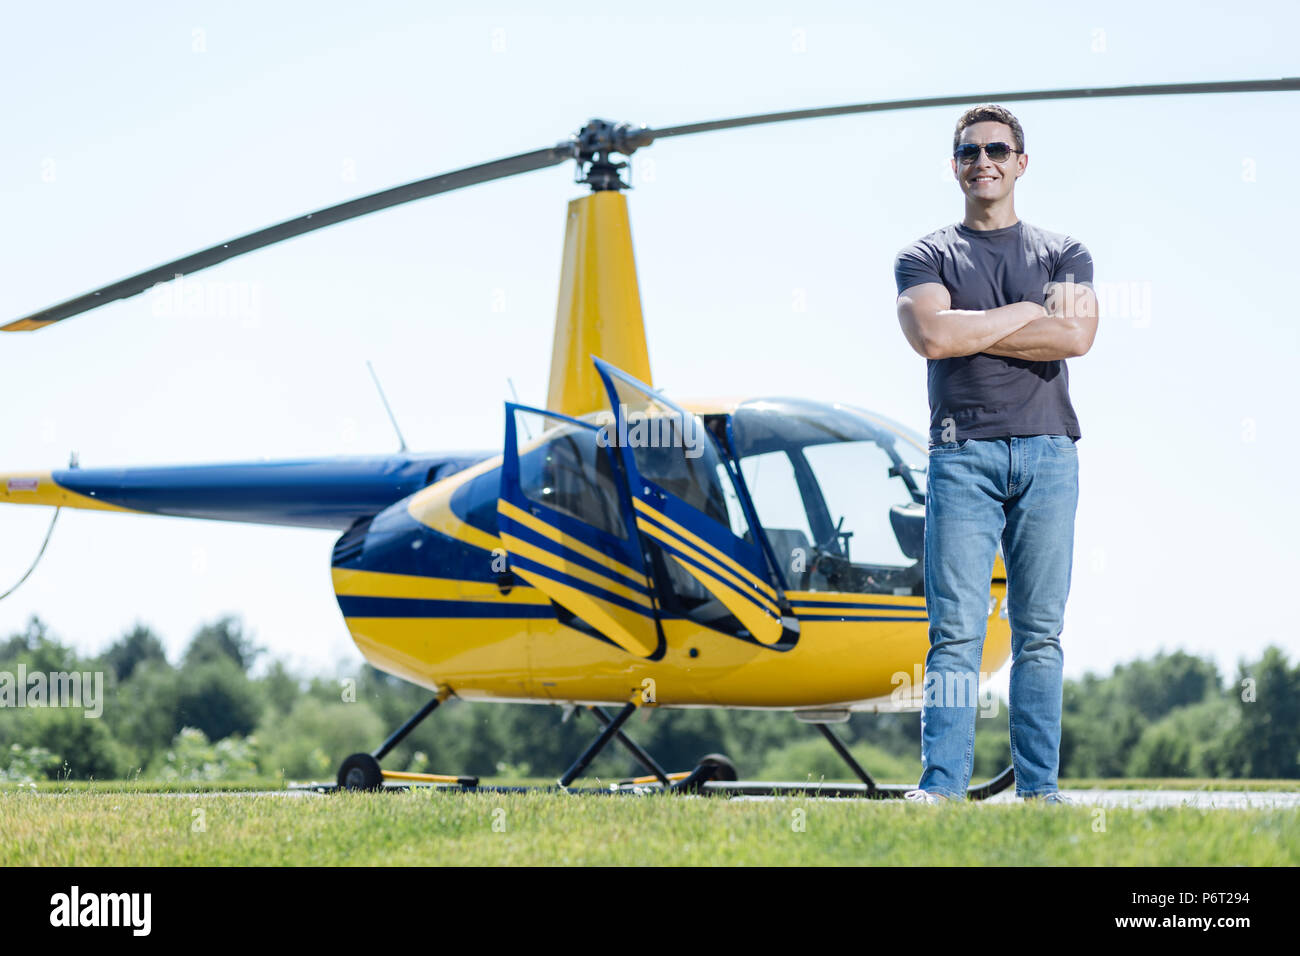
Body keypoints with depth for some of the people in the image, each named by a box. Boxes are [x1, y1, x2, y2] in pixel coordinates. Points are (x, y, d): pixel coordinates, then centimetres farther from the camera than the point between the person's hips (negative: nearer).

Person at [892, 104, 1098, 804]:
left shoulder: (1064, 255, 15)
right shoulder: (926, 257, 13)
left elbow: (1077, 337, -5)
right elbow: (931, 336, -8)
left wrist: (970, 331, -6)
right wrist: (1035, 309, -4)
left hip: (1046, 450, 1)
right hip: (963, 453, -1)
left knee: (1040, 631, 0)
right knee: (956, 630, -9)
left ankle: (1039, 786, 1)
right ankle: (942, 784, -12)